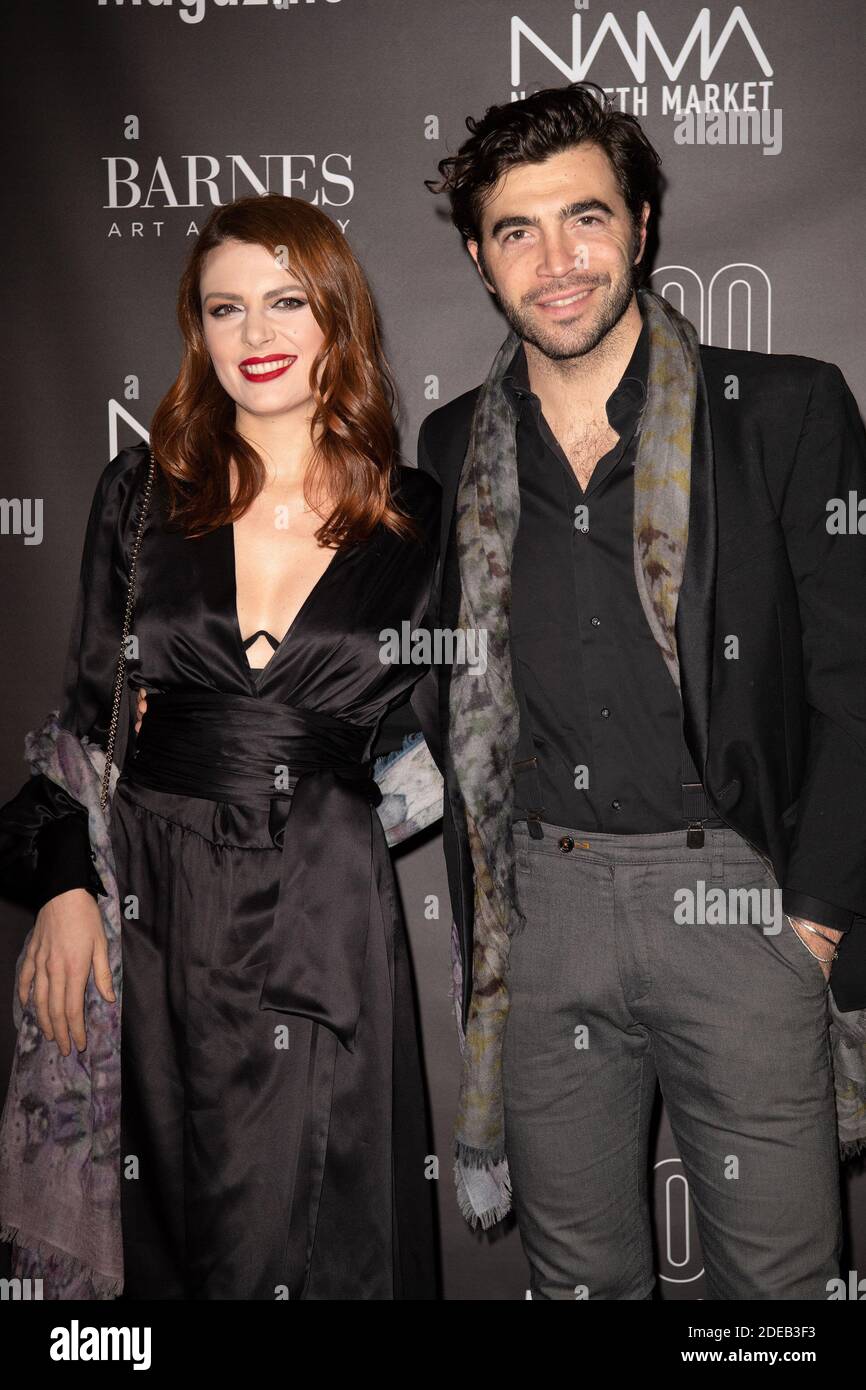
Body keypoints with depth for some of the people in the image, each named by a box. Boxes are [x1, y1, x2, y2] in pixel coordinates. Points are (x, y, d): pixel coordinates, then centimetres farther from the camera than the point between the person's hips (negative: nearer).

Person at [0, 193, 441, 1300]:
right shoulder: (142, 491, 4)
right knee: (162, 1224, 15)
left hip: (329, 918, -1)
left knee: (309, 1232, 6)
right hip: (151, 906, 1)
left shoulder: (415, 521, 2)